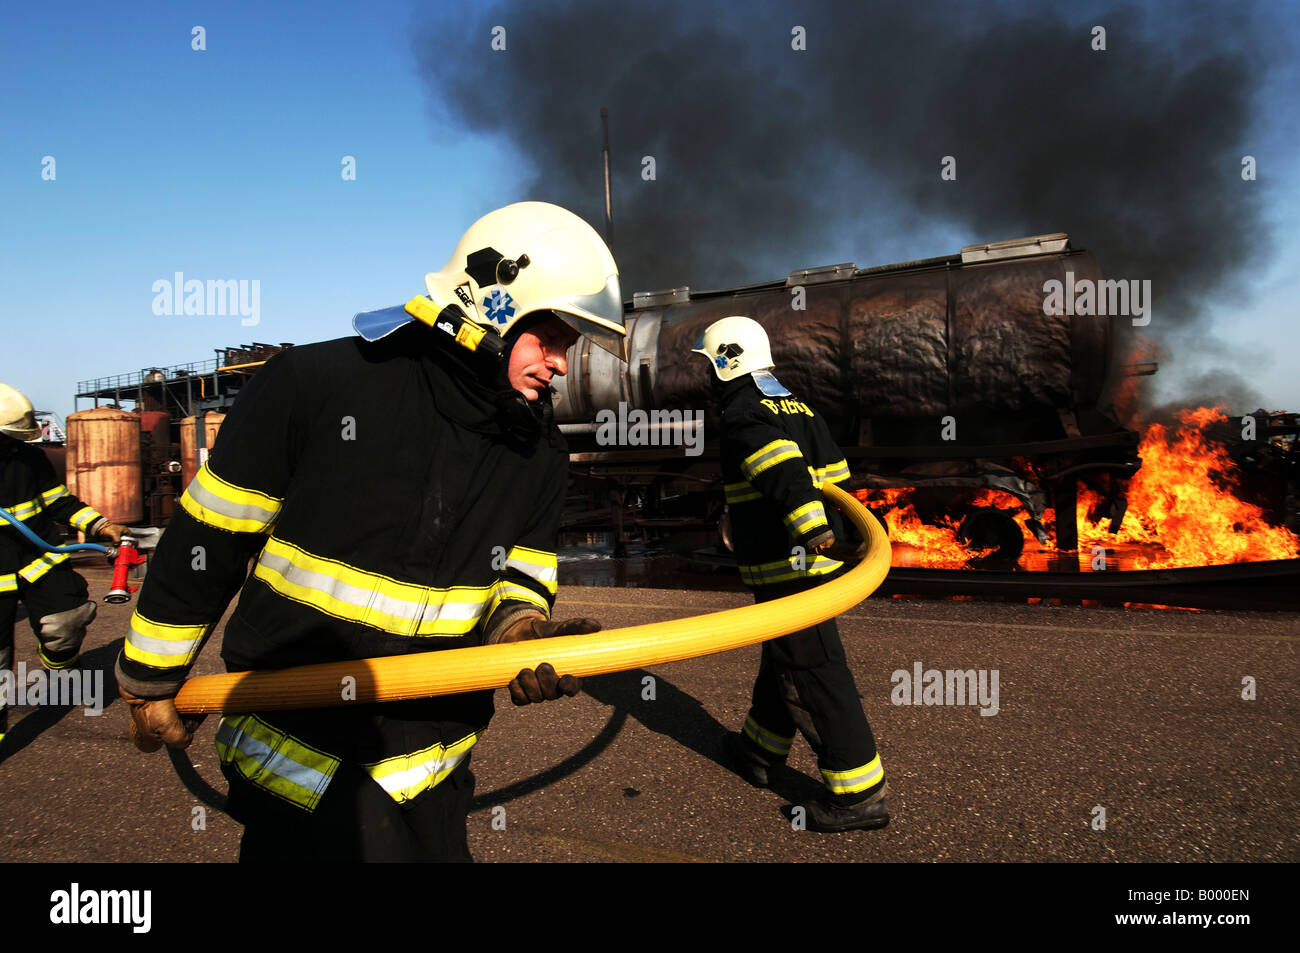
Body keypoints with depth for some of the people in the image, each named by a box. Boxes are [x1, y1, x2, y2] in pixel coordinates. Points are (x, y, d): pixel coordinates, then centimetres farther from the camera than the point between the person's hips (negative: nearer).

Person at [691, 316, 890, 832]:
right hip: (819, 557, 10)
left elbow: (783, 468, -30)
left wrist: (809, 528, -40)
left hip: (787, 564, -10)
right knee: (781, 657, 21)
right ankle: (758, 751, 39)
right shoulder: (797, 407, 17)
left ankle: (859, 794, 0)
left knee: (811, 671, -6)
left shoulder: (743, 414, -12)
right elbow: (835, 474, 20)